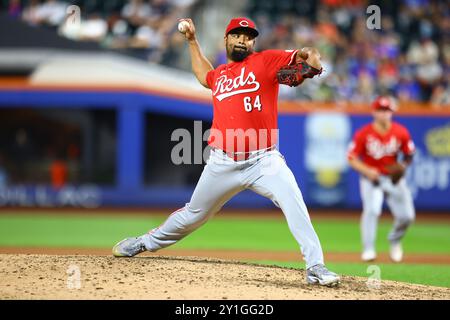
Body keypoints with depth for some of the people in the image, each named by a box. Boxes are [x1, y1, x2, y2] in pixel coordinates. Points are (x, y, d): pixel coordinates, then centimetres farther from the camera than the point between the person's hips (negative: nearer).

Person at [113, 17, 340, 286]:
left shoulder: (265, 61, 1)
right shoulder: (219, 74, 16)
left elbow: (301, 56, -13)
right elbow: (205, 76, 41)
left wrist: (309, 55, -36)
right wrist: (192, 41, 38)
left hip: (264, 161, -4)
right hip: (223, 164, 4)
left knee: (293, 202, -26)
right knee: (194, 214, 16)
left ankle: (315, 267, -25)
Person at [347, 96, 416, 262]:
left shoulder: (401, 133, -7)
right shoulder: (364, 134, -14)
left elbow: (409, 155, 7)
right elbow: (352, 158, -8)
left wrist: (403, 166, -13)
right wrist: (367, 171, -23)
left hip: (394, 178, 3)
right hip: (371, 177, -3)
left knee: (407, 216, 0)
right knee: (372, 210, -24)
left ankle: (395, 241, 31)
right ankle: (368, 250, -15)